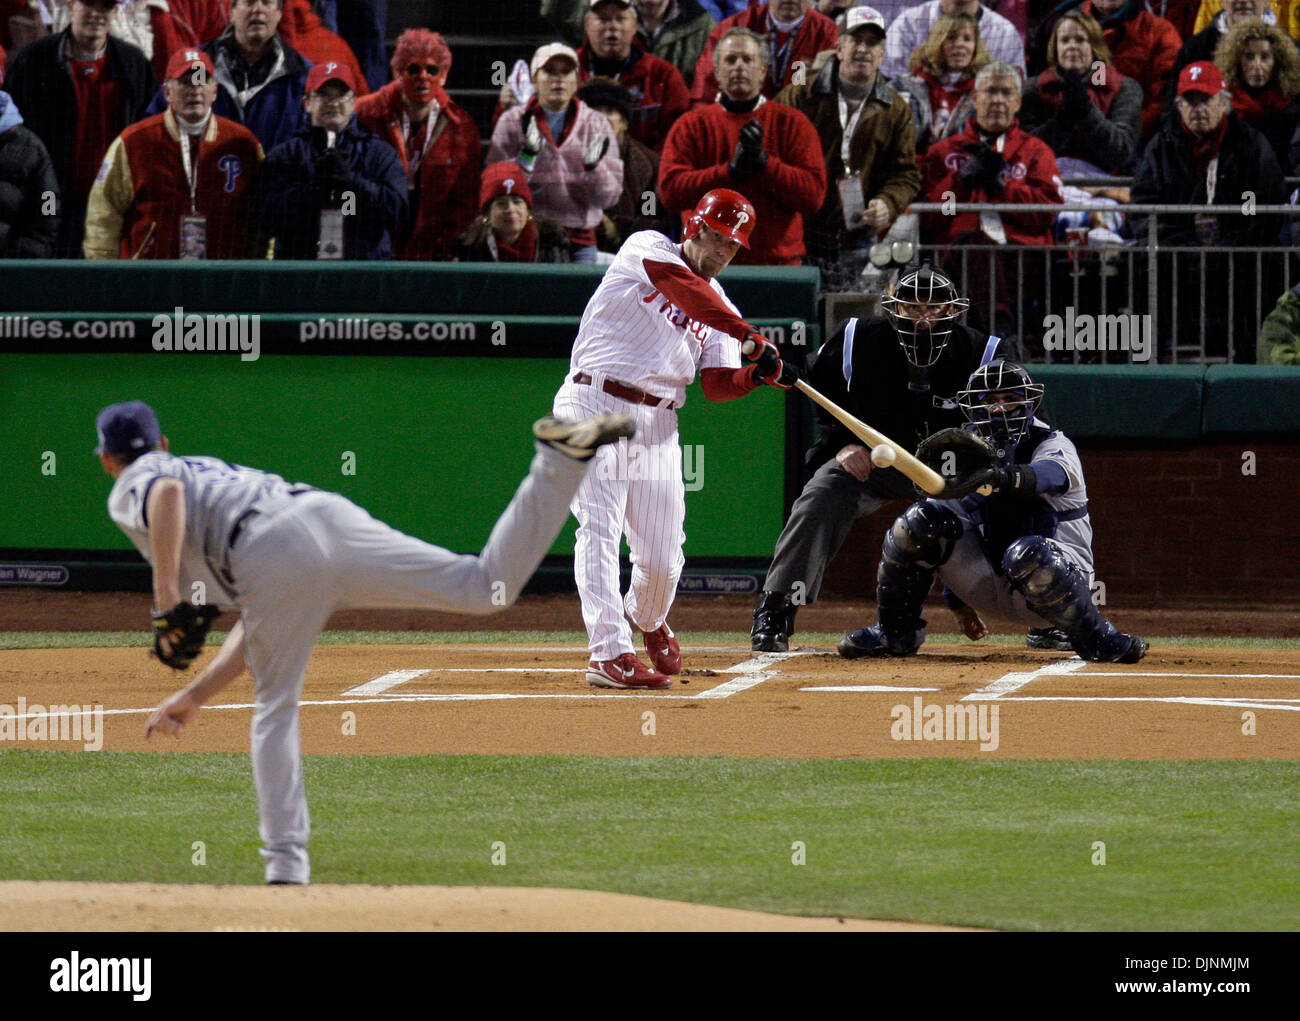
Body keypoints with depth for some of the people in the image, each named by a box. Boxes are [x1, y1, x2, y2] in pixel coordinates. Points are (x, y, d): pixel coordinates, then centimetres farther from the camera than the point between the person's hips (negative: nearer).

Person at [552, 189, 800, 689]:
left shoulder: (719, 308, 16)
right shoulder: (648, 250, 2)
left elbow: (718, 384, 4)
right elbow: (686, 291, -18)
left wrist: (759, 373, -17)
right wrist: (751, 336, -24)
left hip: (657, 423, 5)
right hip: (594, 404, -5)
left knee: (663, 555, 1)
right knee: (600, 528, -17)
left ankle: (647, 619, 34)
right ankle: (609, 654, -20)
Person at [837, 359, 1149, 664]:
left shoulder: (1054, 444, -9)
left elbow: (1050, 475, -37)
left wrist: (1005, 477, -58)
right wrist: (959, 602, 7)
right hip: (986, 579, 5)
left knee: (1025, 554, -40)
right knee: (920, 520, -15)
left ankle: (1095, 639, -19)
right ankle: (896, 633, -2)